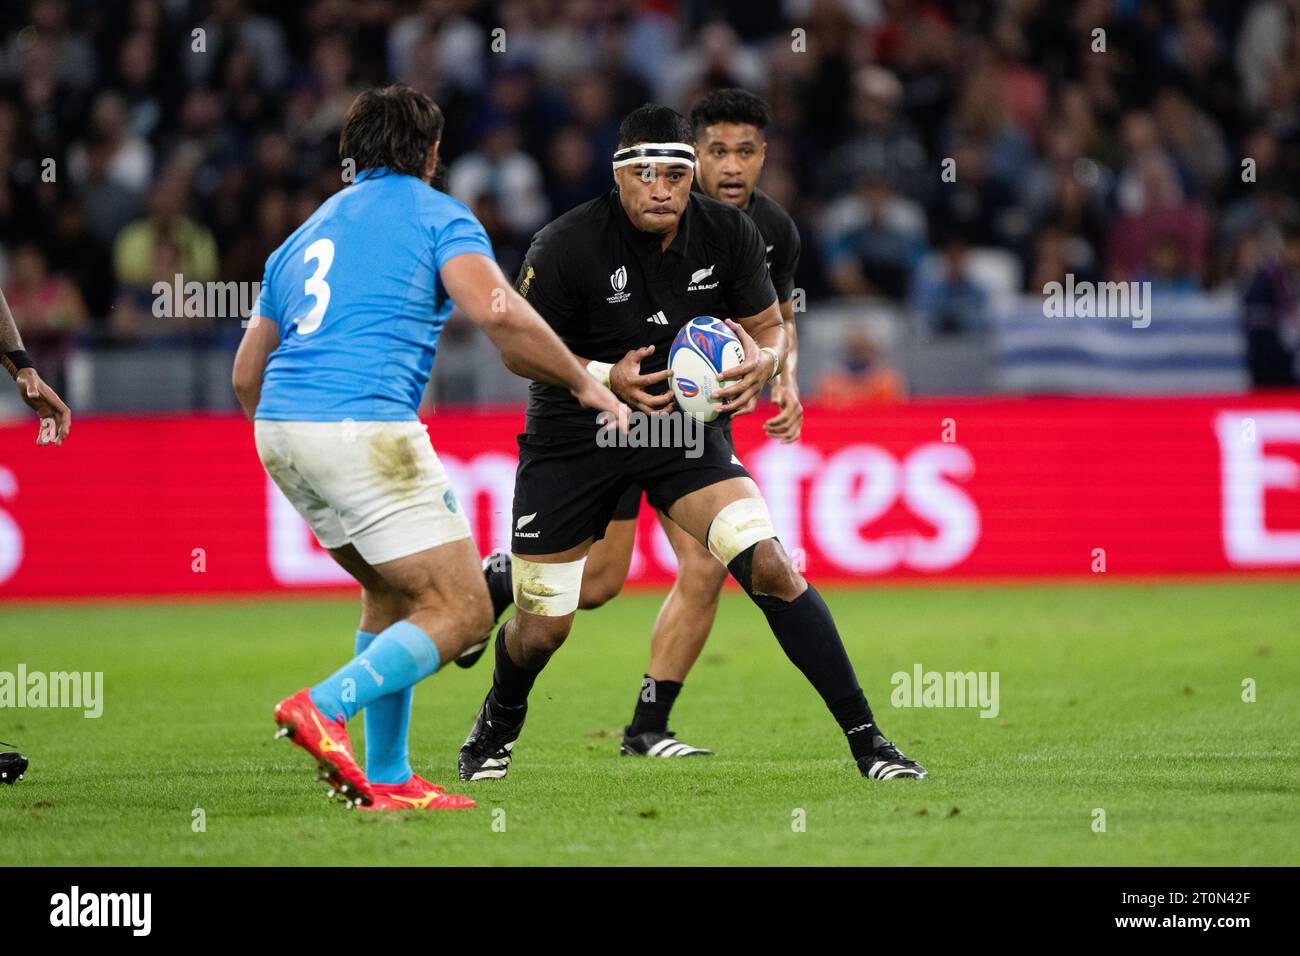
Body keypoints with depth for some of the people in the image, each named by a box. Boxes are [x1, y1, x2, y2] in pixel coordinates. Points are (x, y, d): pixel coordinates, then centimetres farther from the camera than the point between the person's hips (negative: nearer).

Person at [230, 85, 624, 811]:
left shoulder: (309, 231, 26)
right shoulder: (436, 215, 5)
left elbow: (247, 374, 27)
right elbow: (499, 314, -14)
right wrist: (582, 383, 0)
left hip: (280, 426, 8)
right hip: (365, 425, -8)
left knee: (394, 591, 23)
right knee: (462, 610, -3)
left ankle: (388, 777, 16)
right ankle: (327, 705, -23)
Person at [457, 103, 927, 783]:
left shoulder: (729, 234, -10)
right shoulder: (565, 246, -20)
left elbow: (771, 327, 3)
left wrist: (762, 362, -22)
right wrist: (606, 377, -27)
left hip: (684, 423, 2)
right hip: (573, 438, -2)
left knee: (770, 566, -19)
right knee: (541, 628, 2)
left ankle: (866, 740, -13)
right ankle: (497, 727, 39)